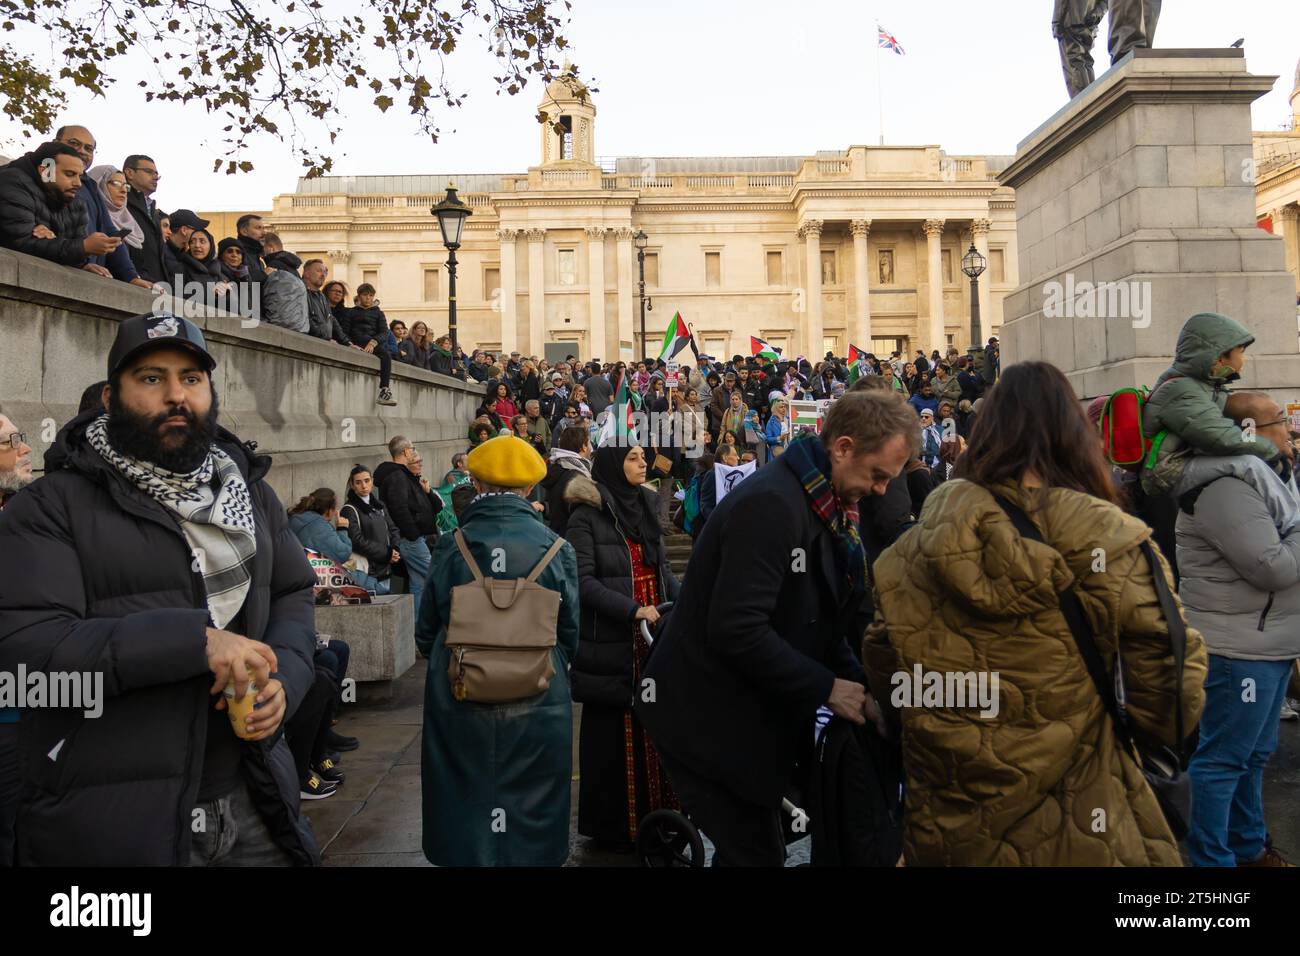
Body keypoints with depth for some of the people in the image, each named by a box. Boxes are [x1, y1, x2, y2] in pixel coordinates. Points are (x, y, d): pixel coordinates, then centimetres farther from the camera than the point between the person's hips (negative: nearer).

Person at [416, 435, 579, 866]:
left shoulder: (450, 547, -7)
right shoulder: (555, 548, -8)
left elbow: (426, 633, 2)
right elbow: (572, 635, -1)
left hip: (459, 706, 1)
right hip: (537, 708, 0)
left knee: (465, 813, 16)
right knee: (530, 816, 14)